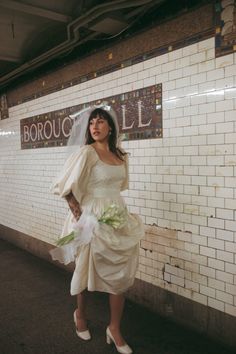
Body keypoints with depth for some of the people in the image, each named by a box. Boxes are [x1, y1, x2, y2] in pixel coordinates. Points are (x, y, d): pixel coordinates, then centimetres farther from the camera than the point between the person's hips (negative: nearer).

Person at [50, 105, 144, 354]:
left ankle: (114, 329, 23)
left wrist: (114, 207, 13)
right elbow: (65, 185, -12)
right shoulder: (86, 152, -12)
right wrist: (77, 211, -9)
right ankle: (80, 315, 40)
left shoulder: (121, 155, 7)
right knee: (88, 269, 13)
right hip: (92, 217, -5)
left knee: (121, 273, 7)